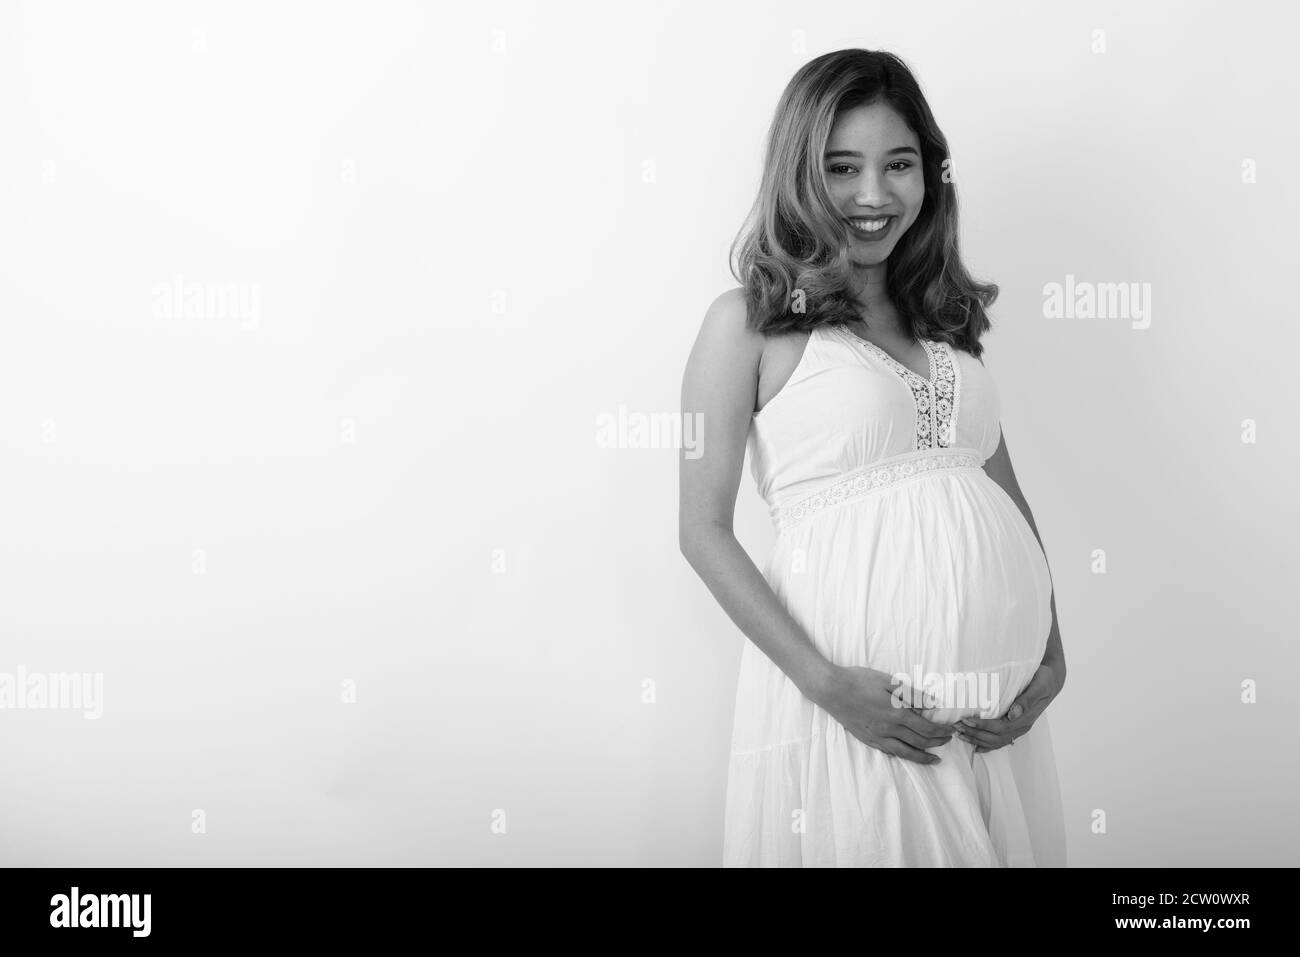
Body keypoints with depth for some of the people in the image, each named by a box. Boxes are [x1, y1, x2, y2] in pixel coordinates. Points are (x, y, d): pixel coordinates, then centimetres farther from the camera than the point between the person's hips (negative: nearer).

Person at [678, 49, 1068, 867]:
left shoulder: (950, 314, 13)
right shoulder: (749, 322, -3)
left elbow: (1007, 492, 14)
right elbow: (704, 530, -6)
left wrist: (1053, 650, 1)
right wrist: (822, 681, -15)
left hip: (995, 697, 5)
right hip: (858, 692, -5)